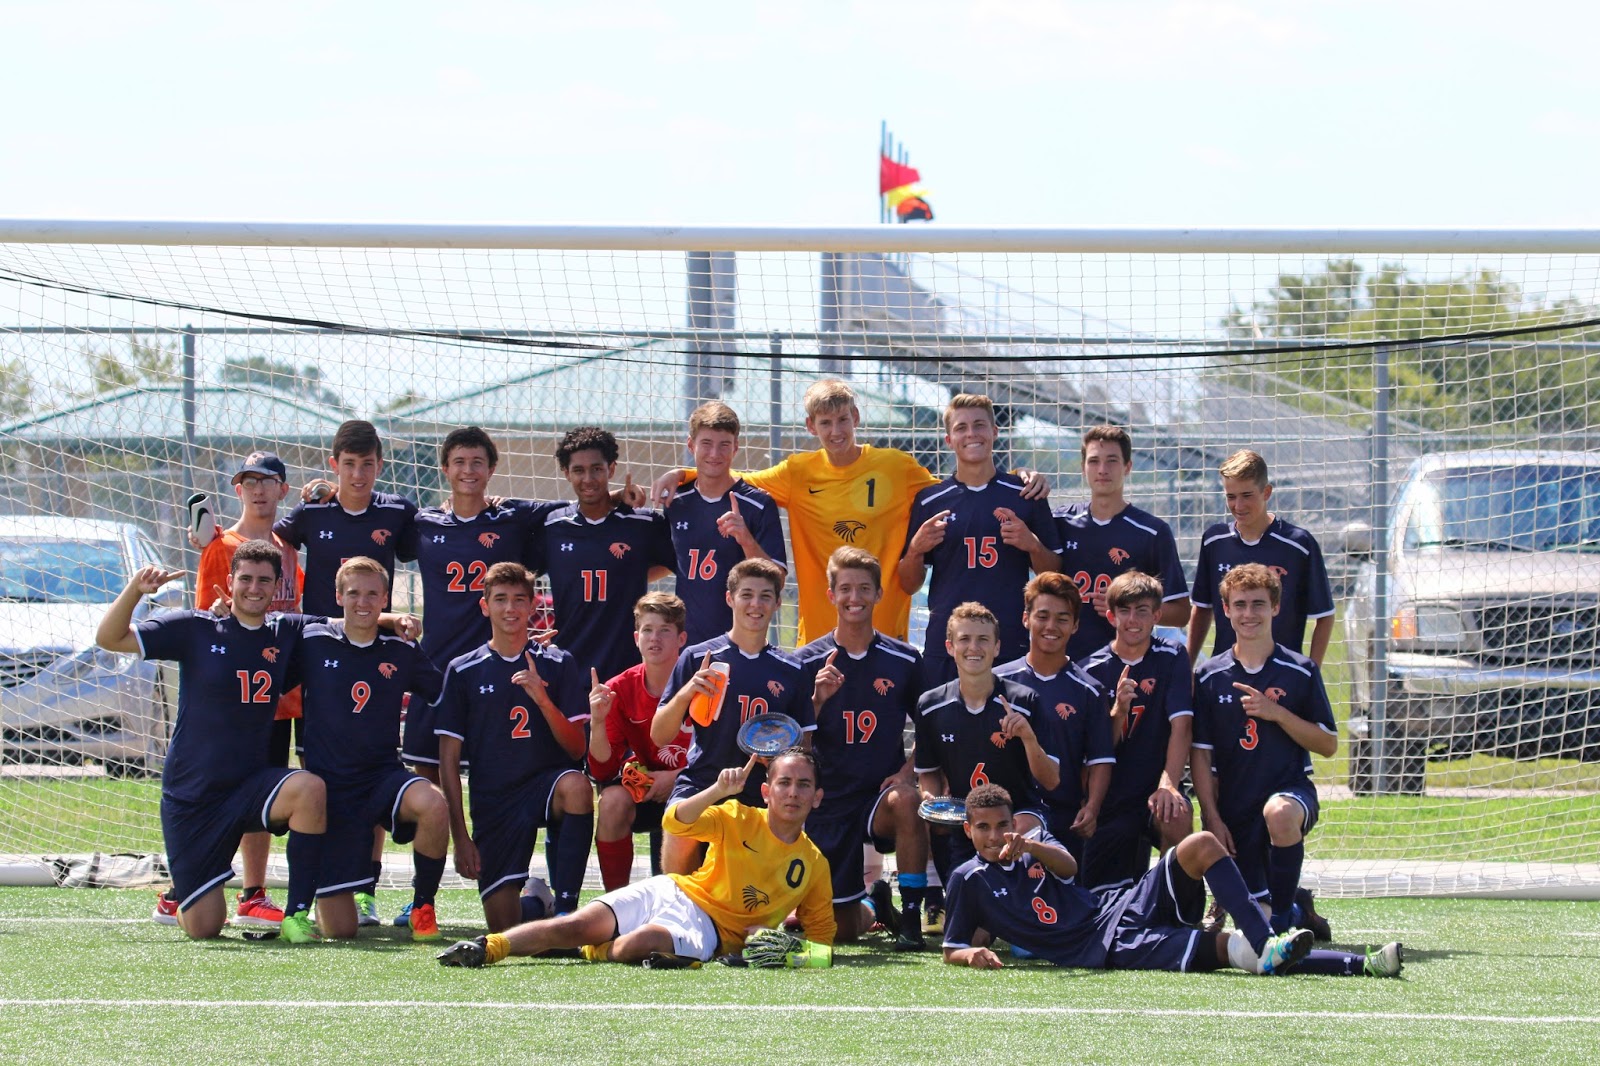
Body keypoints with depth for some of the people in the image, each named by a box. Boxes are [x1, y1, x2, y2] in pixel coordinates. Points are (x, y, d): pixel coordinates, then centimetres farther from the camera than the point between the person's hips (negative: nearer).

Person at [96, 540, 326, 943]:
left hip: (251, 786, 2)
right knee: (202, 929, -3)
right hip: (191, 799, -2)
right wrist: (136, 589, -24)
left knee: (310, 789, -34)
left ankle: (297, 915, -23)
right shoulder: (195, 630, -3)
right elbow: (109, 638, -6)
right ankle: (181, 901, 36)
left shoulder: (288, 633, 4)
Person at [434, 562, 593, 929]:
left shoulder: (558, 665, 4)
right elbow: (449, 759, 4)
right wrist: (460, 836, -3)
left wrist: (543, 701, -19)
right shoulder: (463, 672, 4)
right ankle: (535, 901, 29)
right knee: (503, 930, -9)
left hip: (546, 781, -1)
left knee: (576, 787, -38)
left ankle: (566, 910, -27)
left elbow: (577, 749, -2)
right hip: (492, 801, 1)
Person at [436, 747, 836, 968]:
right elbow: (674, 822, -9)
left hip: (711, 929, -1)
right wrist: (720, 791, -25)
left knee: (643, 941, -36)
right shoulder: (738, 819, 2)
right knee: (578, 925, -21)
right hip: (672, 892, 1)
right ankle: (490, 947, -20)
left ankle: (594, 952, -10)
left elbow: (821, 935, 10)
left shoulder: (814, 864, 3)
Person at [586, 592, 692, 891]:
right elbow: (604, 771, -10)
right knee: (613, 801, -30)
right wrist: (598, 722, -27)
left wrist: (675, 777, -22)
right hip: (645, 785, 2)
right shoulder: (620, 689, -8)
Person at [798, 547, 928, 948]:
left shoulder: (904, 661, -1)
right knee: (845, 929, 0)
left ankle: (911, 916, -21)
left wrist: (910, 771, -10)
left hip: (882, 792, -1)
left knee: (906, 802, -39)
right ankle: (875, 903, 40)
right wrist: (817, 700, -21)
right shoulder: (807, 663, -3)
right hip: (830, 803, 1)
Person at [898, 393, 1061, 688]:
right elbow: (909, 585, 12)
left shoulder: (1026, 497, 8)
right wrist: (916, 550, -8)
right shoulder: (929, 501, 9)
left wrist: (1032, 545, -9)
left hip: (1011, 648, 0)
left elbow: (1054, 576, 10)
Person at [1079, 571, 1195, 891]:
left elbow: (1181, 726, -14)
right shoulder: (1094, 669, 0)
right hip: (1111, 801, 2)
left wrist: (1168, 785, -28)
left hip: (1156, 790, -2)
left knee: (1177, 817, -37)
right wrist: (1118, 709, -23)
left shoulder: (1172, 658, -2)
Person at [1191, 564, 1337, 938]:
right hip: (1233, 805, 1)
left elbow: (1328, 745, 1)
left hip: (1291, 790, -1)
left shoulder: (1300, 672, 2)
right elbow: (1201, 755, 4)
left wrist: (1277, 713, -13)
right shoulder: (1209, 677, 4)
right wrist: (1212, 819, -5)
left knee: (1280, 814, -41)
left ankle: (1283, 916, -19)